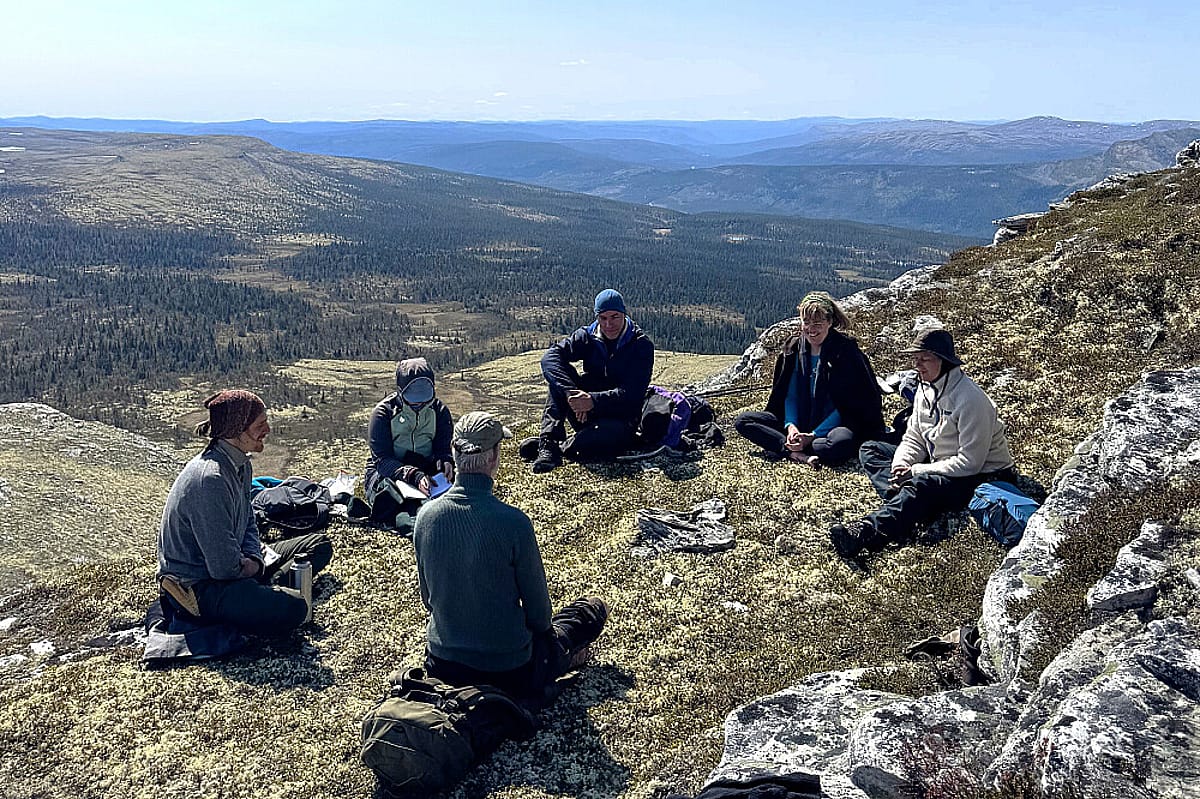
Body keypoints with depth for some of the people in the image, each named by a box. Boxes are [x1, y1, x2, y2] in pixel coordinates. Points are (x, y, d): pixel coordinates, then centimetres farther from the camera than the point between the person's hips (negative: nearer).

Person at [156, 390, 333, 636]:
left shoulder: (241, 466, 2)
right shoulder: (210, 479, -29)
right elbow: (225, 568, -27)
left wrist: (254, 560, -6)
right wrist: (254, 567, -7)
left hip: (232, 563, 10)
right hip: (197, 585, -10)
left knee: (320, 545, 11)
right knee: (292, 609, -32)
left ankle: (265, 588, -2)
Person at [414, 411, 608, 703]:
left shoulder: (426, 515, -10)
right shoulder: (513, 522, -25)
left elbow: (428, 596, 4)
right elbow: (537, 605, -12)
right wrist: (542, 630, 11)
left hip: (442, 667, 5)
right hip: (509, 672, -5)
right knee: (594, 608, 16)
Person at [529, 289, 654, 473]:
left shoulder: (642, 345, -8)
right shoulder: (587, 337, 2)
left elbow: (632, 393, -19)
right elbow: (550, 357, -15)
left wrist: (593, 400, -33)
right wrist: (572, 393, -32)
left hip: (621, 419, -3)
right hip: (586, 415, 4)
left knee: (615, 434, -40)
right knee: (559, 372, -19)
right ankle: (549, 444, -30)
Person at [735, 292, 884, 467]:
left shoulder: (845, 351, -11)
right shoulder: (793, 348, 4)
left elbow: (846, 404, -13)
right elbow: (790, 394, 5)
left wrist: (813, 435, -22)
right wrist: (791, 426, -15)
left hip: (831, 426, -5)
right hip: (800, 424, 6)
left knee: (841, 442, -41)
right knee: (743, 421, -12)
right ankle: (799, 455, -30)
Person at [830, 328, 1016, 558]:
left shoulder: (971, 399, -23)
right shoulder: (926, 388, 3)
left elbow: (970, 462, -25)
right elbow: (914, 439, 7)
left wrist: (916, 471, -24)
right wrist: (900, 467, -15)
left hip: (983, 476, -9)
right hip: (938, 465, 9)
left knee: (921, 484, -40)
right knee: (870, 450, 1)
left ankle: (865, 532, -55)